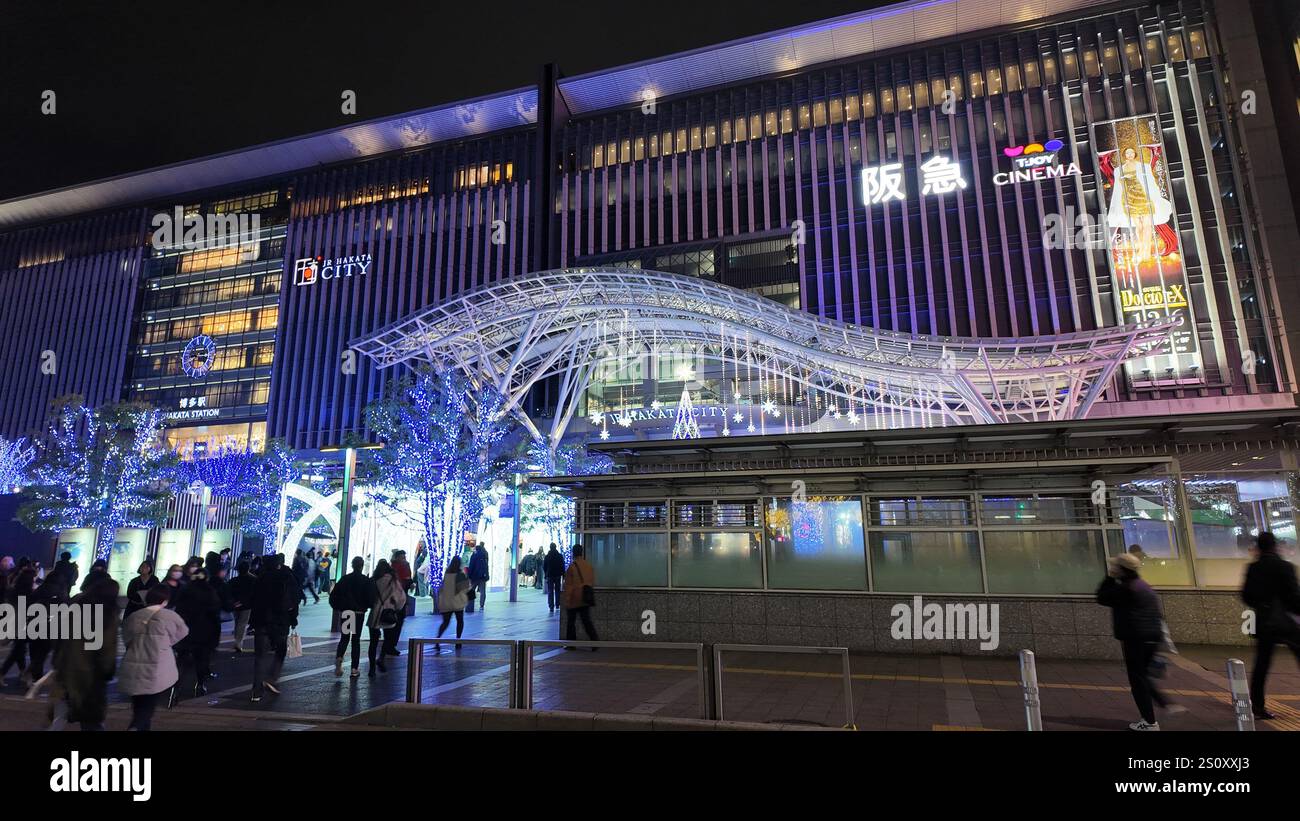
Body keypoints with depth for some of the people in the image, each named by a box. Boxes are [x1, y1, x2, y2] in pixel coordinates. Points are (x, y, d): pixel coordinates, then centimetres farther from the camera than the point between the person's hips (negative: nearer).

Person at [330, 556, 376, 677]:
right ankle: (355, 669, 8)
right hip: (359, 613, -1)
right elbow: (371, 599, -9)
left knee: (344, 638, 16)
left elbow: (333, 595, -2)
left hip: (344, 613, 1)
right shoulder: (367, 581, -7)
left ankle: (339, 657, -12)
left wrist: (338, 608, 10)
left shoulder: (344, 579, -1)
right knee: (356, 640, 7)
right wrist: (366, 606, 11)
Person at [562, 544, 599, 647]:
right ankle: (595, 641, -6)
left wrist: (567, 599, -6)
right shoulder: (589, 565, 4)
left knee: (571, 622, 9)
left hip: (574, 599, -4)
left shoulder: (572, 566, -13)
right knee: (587, 621, 7)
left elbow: (568, 585, -11)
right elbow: (593, 582, 11)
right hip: (585, 599, 4)